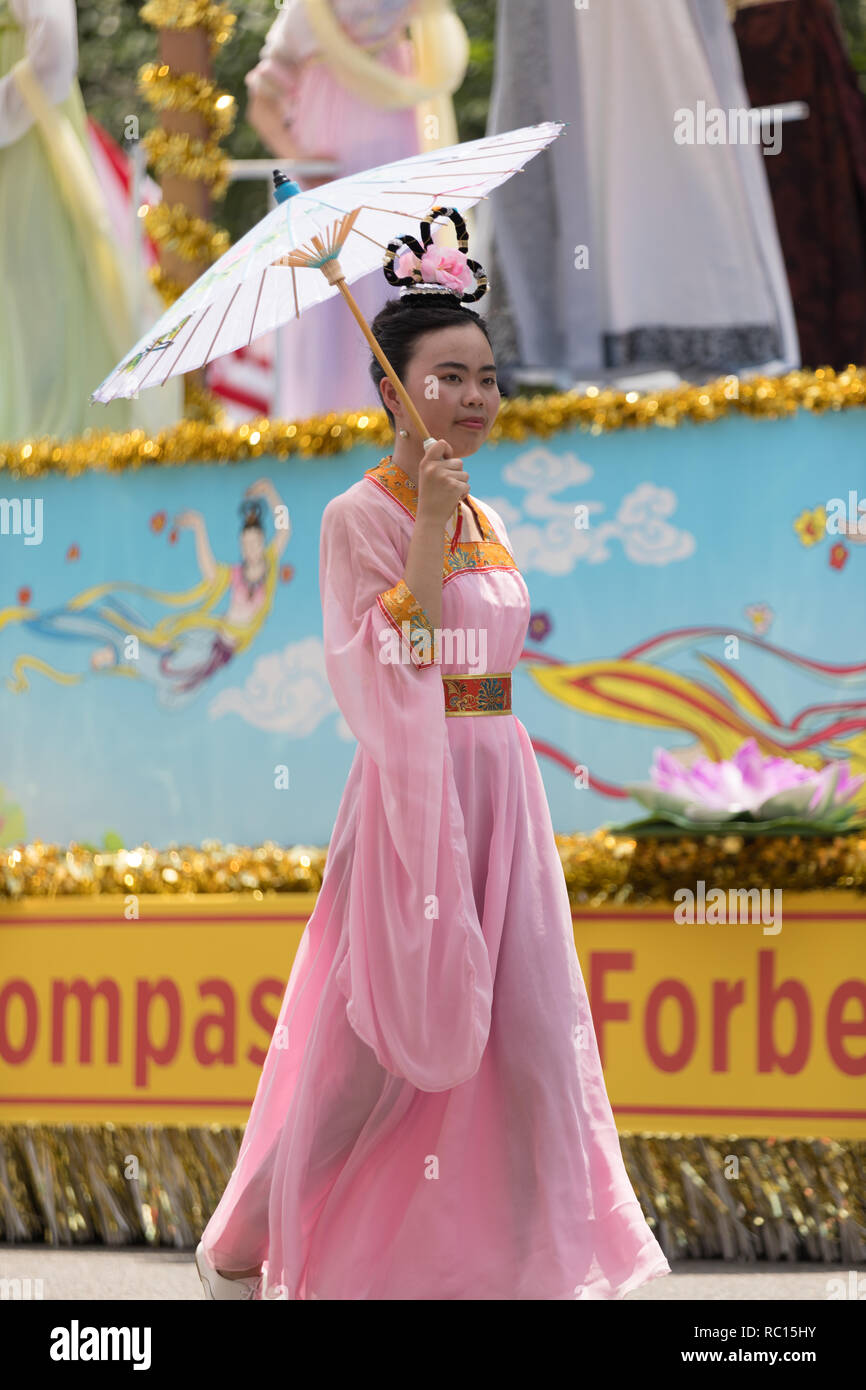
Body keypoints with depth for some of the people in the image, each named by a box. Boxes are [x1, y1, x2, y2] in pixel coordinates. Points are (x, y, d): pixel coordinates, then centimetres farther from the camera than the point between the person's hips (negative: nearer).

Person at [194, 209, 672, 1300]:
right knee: (386, 1043, -4)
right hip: (409, 792, -7)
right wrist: (430, 527, -20)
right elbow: (383, 673, -19)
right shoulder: (358, 517, -8)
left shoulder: (485, 520, 14)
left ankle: (528, 1261, 4)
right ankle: (237, 1249, 11)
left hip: (500, 792, 7)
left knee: (525, 1032, 1)